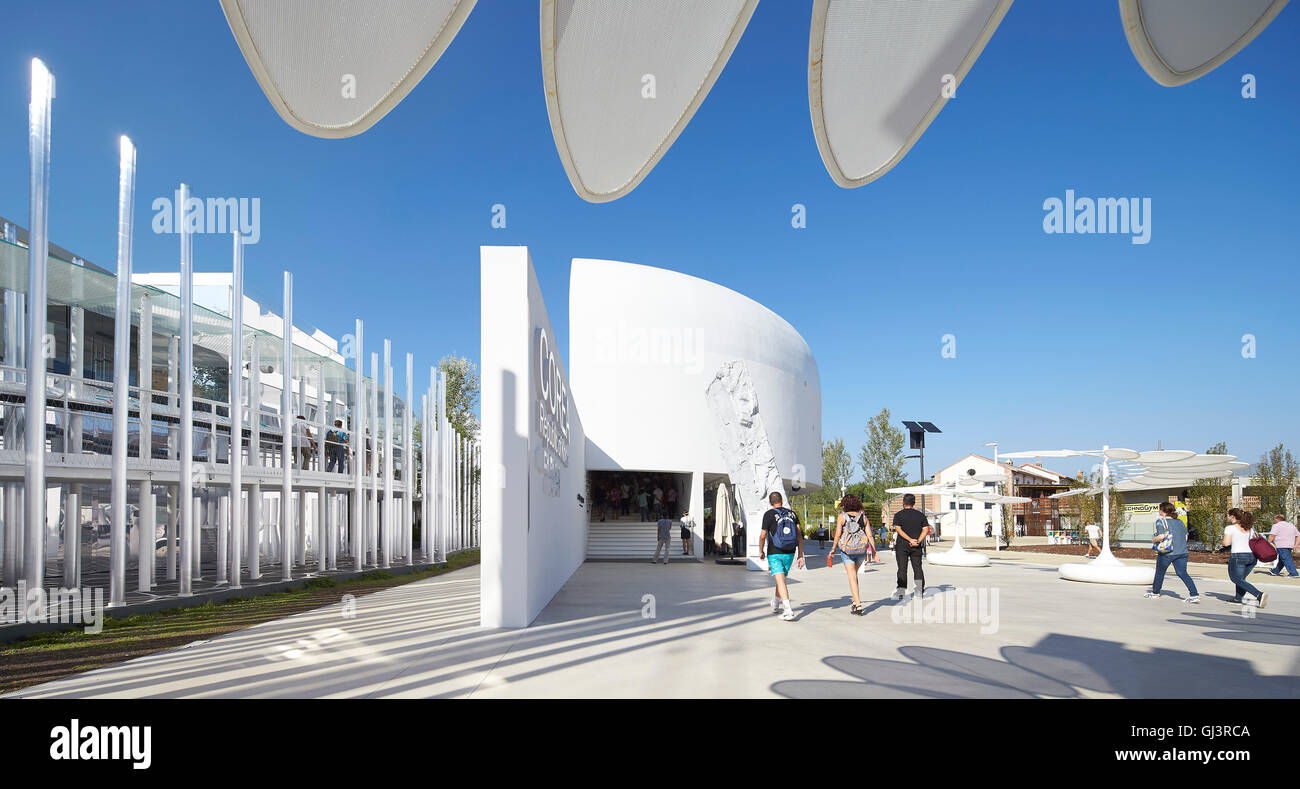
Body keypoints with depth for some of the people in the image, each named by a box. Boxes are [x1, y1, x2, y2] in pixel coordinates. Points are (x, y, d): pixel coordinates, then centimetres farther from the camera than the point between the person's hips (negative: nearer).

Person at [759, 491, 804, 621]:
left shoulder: (769, 514, -7)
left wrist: (761, 551, 11)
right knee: (782, 578, 22)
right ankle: (775, 604, 40)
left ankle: (789, 611, -24)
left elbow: (763, 536, -5)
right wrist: (800, 556, 3)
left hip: (774, 553, -5)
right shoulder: (792, 513, 4)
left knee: (780, 580, -11)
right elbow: (799, 535, 1)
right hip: (790, 553, 5)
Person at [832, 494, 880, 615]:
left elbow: (838, 534, -8)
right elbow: (870, 536, 3)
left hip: (847, 549, -3)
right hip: (862, 550, 3)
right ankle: (855, 600, 24)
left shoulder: (841, 517, -2)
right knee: (854, 574, 23)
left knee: (852, 576, -3)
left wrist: (833, 548, 4)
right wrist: (874, 554, 6)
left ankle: (858, 605, -12)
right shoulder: (863, 517, 6)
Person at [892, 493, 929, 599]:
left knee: (902, 569, -1)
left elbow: (898, 530, -12)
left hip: (902, 546, -2)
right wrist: (918, 541, -11)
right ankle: (921, 592, 10)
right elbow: (925, 529, -3)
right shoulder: (920, 515, 6)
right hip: (916, 547, 2)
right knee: (917, 568, 9)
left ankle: (901, 592, -3)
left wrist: (910, 540, -15)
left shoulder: (898, 515, -2)